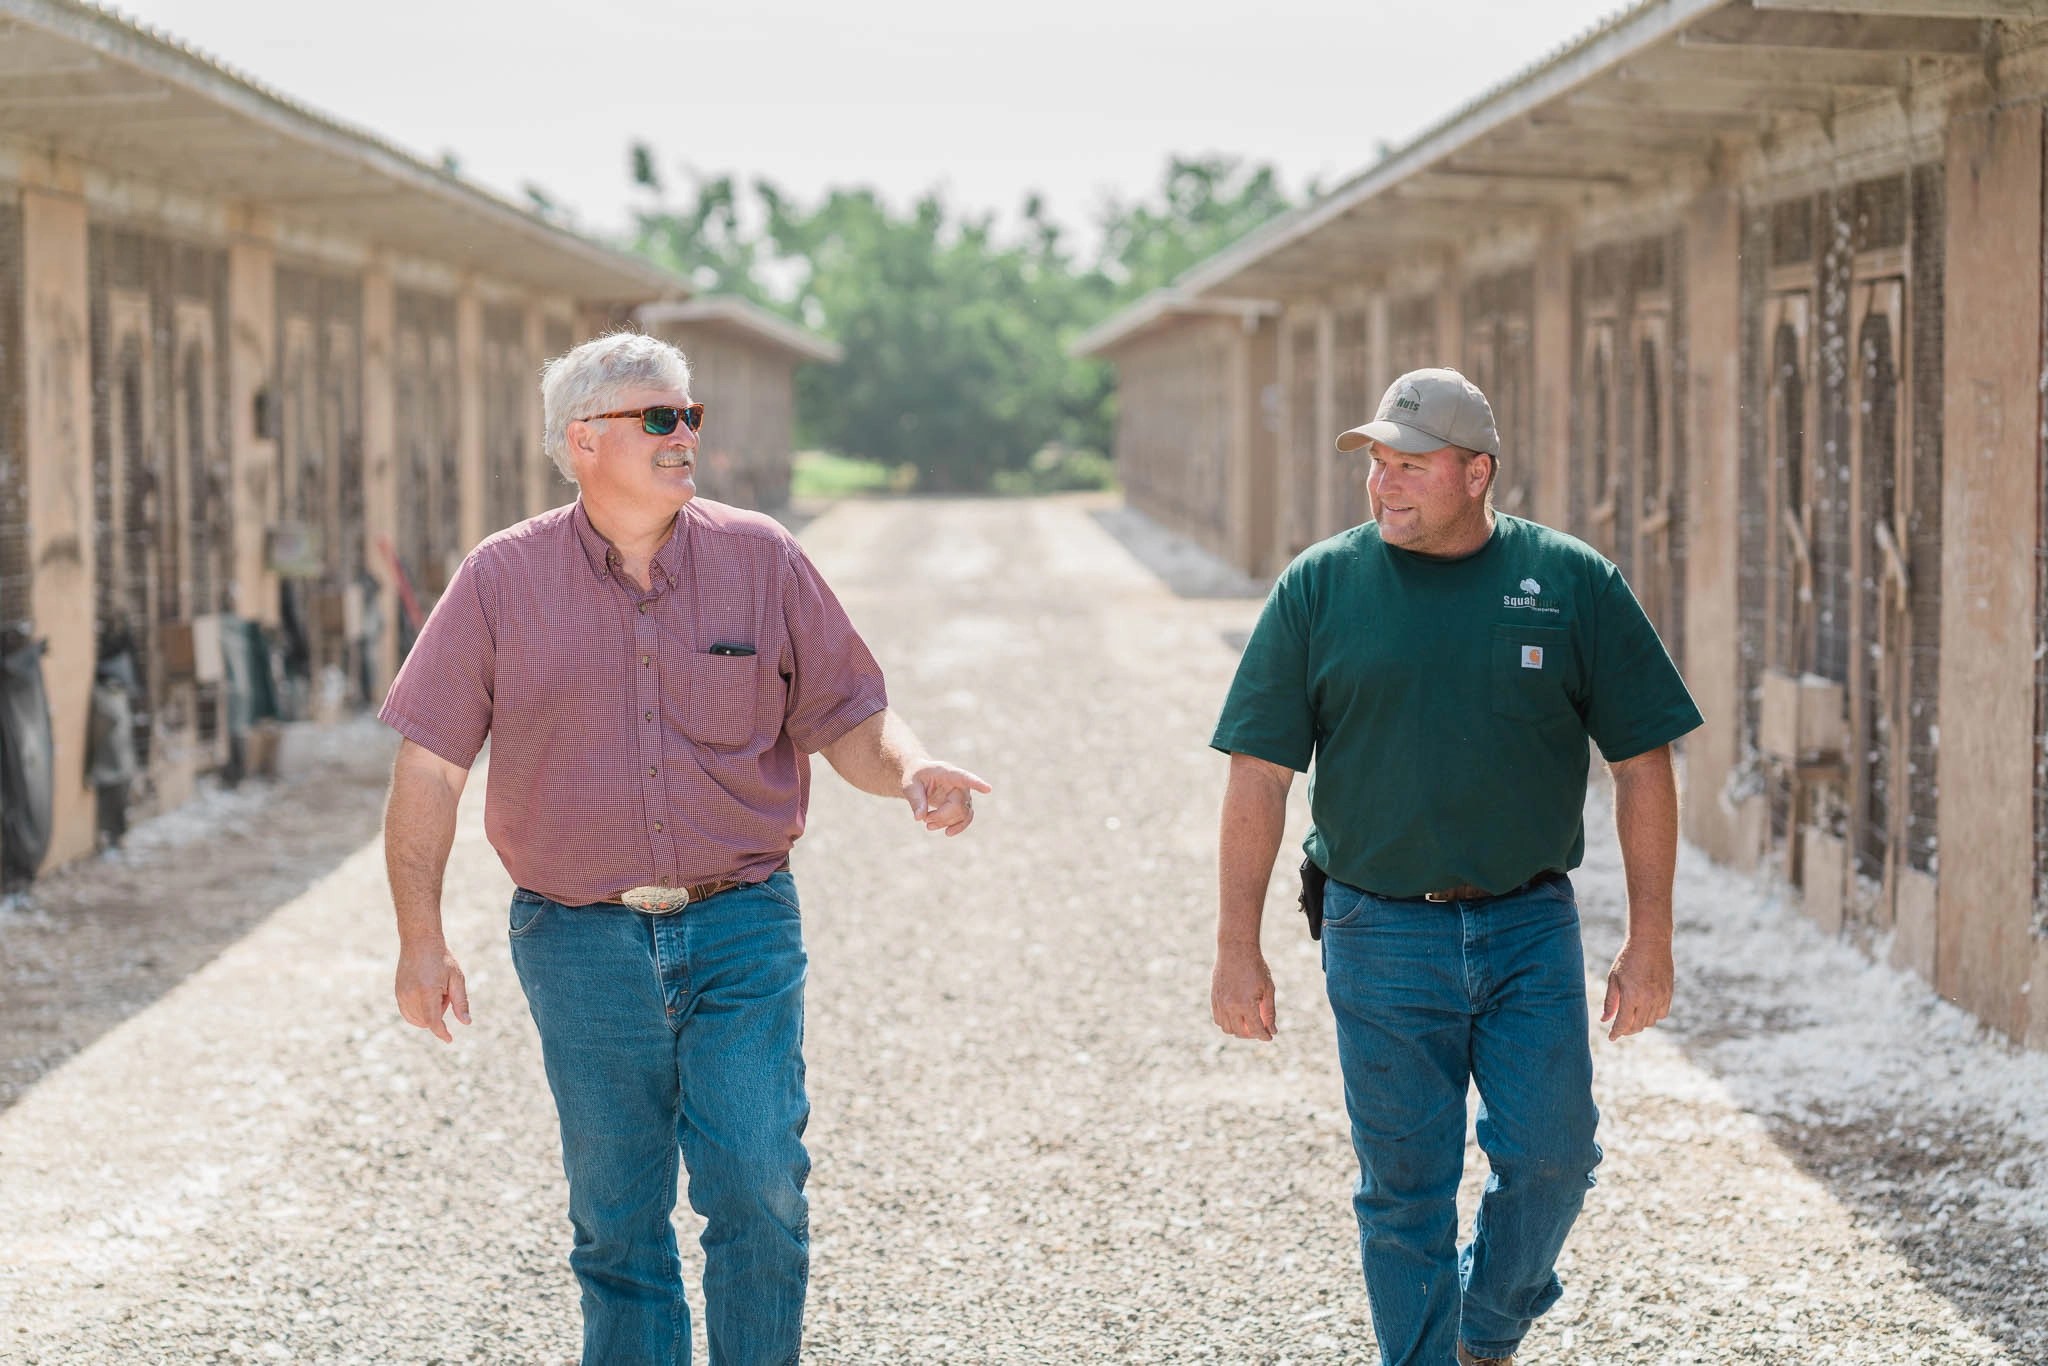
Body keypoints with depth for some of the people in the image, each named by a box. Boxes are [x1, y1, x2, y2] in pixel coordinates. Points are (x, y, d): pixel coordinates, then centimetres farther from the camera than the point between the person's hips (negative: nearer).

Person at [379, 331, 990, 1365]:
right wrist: (421, 939, -5)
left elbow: (847, 718, 6)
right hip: (581, 941, 0)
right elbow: (429, 766, 0)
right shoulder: (504, 581, 0)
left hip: (741, 930, 0)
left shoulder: (760, 560, 3)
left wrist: (911, 770, -16)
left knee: (758, 1189, -9)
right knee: (617, 1221, 7)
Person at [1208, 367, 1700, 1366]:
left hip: (1531, 930, 1)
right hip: (1382, 936, 0)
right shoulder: (1319, 587, 0)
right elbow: (1259, 772, 0)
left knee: (1550, 1155, -2)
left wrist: (1649, 943, 0)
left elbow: (1642, 765, 3)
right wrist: (1238, 949, -4)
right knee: (1407, 1186, 3)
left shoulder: (1573, 585, 1)